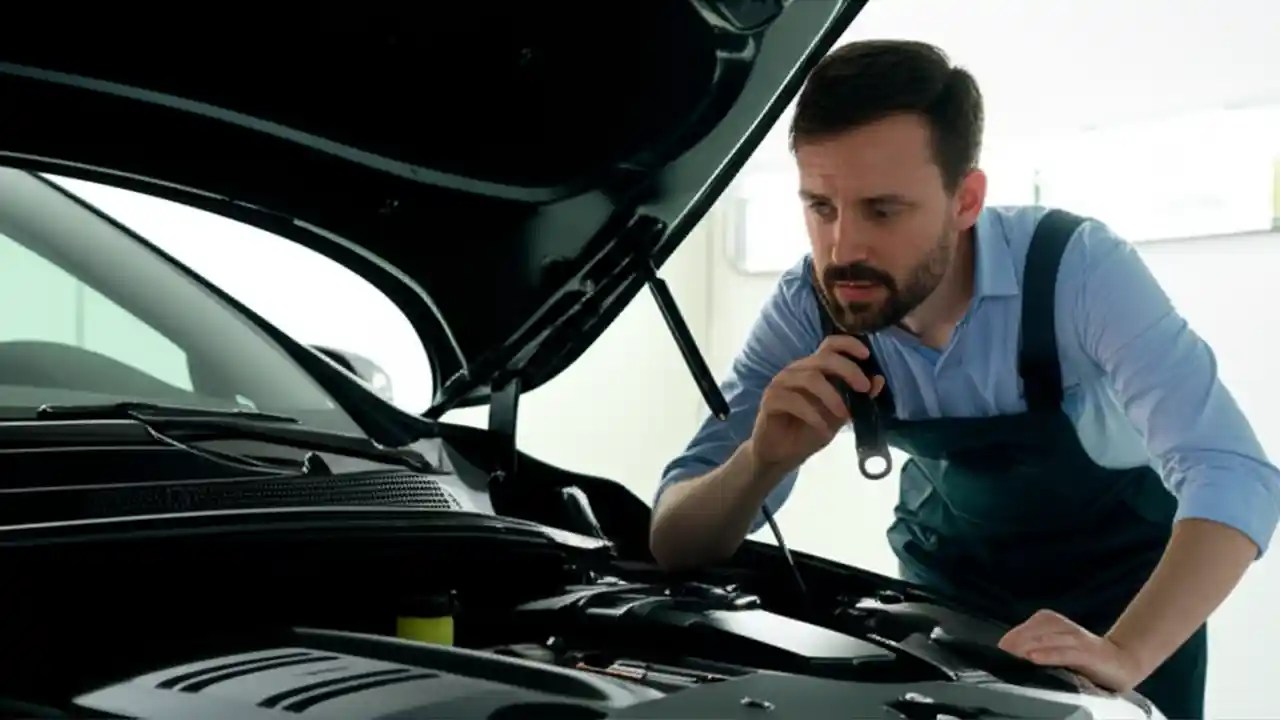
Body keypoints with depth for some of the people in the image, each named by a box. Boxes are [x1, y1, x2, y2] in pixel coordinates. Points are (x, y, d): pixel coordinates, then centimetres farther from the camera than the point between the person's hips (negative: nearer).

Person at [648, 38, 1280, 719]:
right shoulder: (806, 310, -24)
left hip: (1117, 571, -2)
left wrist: (1124, 654, -55)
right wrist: (763, 460, -43)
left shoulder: (1077, 267, -33)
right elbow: (675, 544, -22)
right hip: (948, 570, 2)